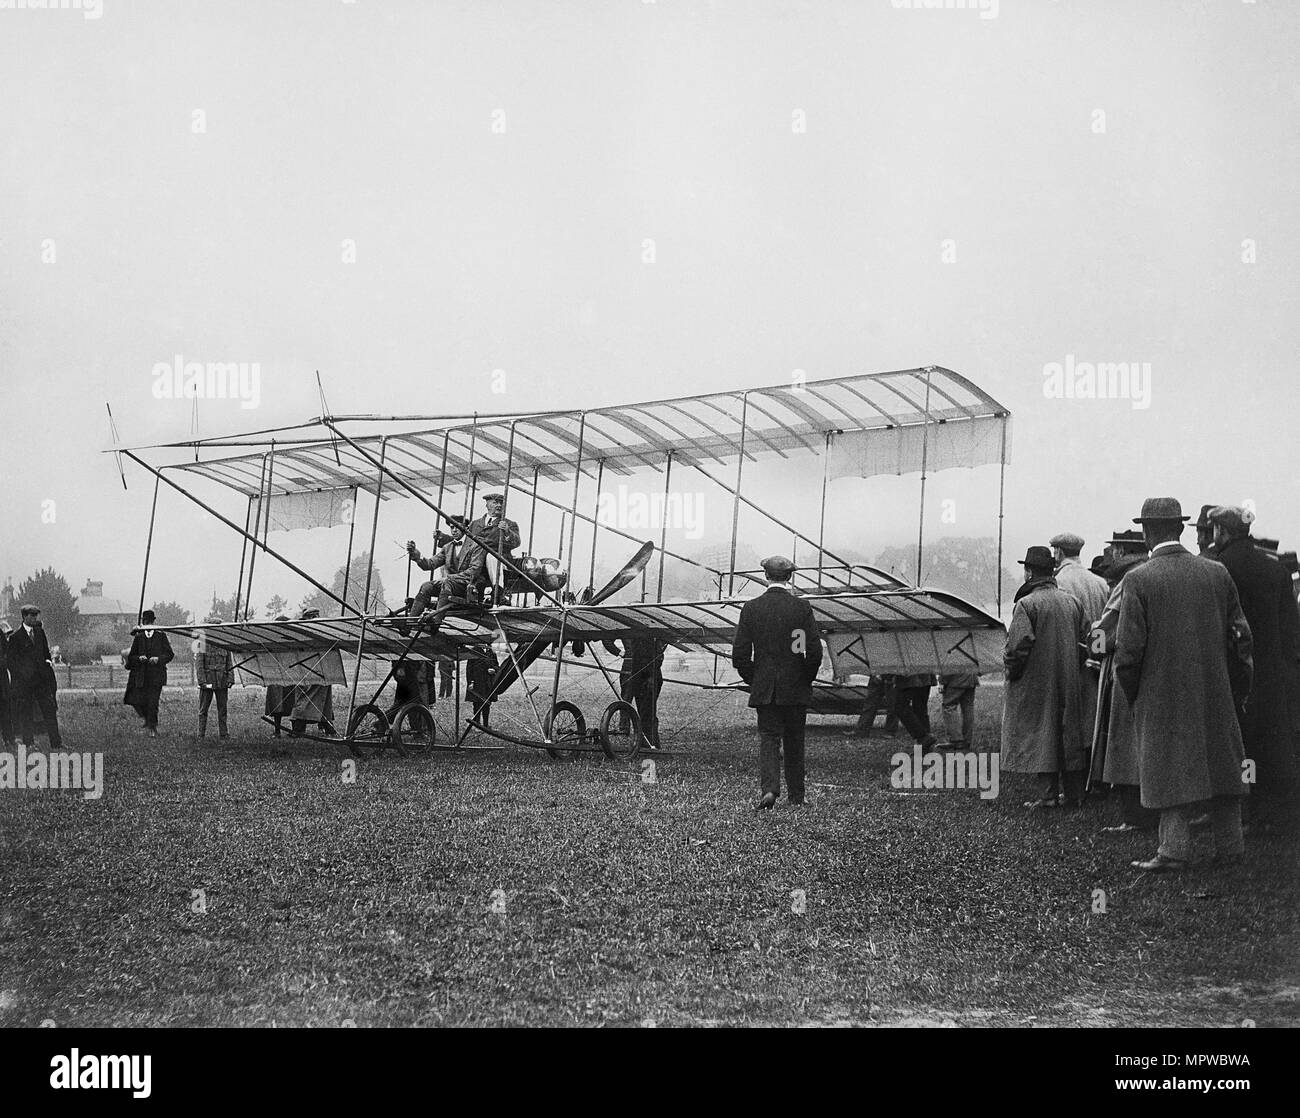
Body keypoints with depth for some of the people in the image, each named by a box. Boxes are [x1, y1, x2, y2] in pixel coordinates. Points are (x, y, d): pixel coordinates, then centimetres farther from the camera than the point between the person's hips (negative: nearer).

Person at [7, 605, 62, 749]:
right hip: (24, 680, -4)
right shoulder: (15, 637, -7)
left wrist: (48, 661, 8)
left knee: (49, 709, 1)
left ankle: (56, 742, 4)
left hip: (42, 678, 4)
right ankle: (28, 743, 13)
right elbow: (11, 661, -4)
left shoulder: (40, 631, 10)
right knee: (25, 713, 4)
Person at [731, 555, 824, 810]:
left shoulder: (751, 608, -2)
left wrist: (752, 680, 10)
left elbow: (739, 654, -3)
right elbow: (814, 650, -9)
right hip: (796, 689, 0)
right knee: (794, 741, 12)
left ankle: (769, 789, -18)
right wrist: (806, 679, 6)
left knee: (768, 737, 2)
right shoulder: (801, 607, -5)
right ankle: (796, 796, 20)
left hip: (764, 688, 0)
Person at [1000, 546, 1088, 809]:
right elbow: (1083, 637, 10)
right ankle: (1071, 792, 17)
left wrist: (1010, 669, -6)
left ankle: (1048, 794, -2)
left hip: (1035, 683, -6)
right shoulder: (1072, 602, 7)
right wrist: (1067, 666, 16)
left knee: (1040, 736, -1)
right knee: (1067, 733, 12)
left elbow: (1018, 644, -21)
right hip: (1068, 682, 6)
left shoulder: (1026, 605, -15)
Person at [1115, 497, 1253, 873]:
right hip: (1216, 694, 4)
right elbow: (1240, 635, 5)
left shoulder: (1138, 579, -12)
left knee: (1172, 770, 4)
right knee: (1222, 766, 13)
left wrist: (1132, 693, 2)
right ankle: (1230, 848, 20)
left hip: (1163, 694, -4)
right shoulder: (1217, 572, 1)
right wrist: (1238, 689, 14)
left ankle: (1174, 850, 2)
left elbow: (1129, 647, -13)